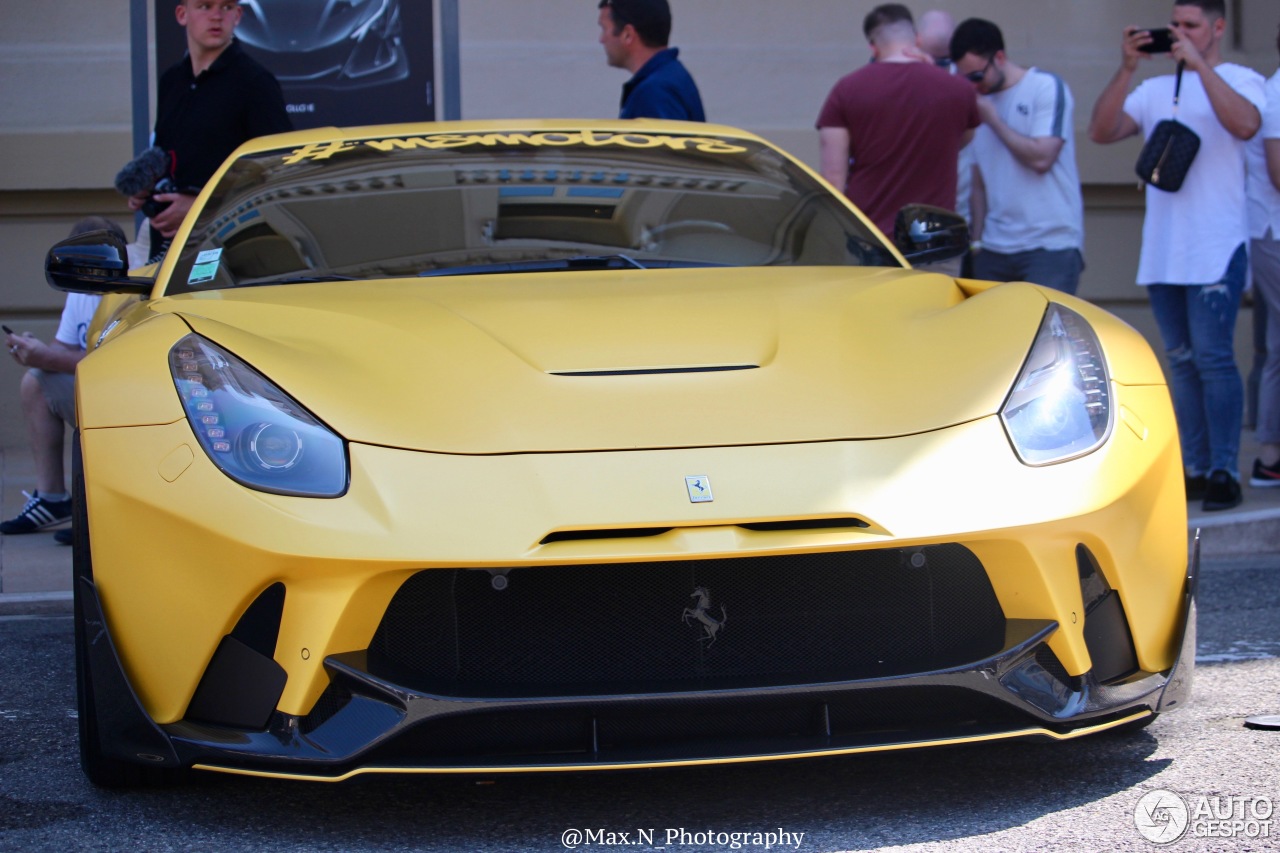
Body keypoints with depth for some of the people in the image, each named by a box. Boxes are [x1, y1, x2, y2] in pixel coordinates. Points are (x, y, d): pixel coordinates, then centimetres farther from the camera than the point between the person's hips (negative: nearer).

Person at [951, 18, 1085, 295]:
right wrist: (977, 240, 12)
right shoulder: (980, 103, 15)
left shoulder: (1046, 87, -2)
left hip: (1050, 244, -6)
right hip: (995, 249, 6)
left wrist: (992, 119, -6)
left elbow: (1041, 158, -13)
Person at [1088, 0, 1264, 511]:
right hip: (1161, 253, 5)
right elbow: (1101, 132, 5)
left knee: (1213, 357, -12)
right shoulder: (1155, 89, 16)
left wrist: (1199, 64, -18)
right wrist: (1126, 69, -5)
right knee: (1182, 362, 8)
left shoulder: (1240, 80, 2)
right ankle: (1195, 469, 12)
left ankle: (1224, 473, -10)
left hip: (1215, 250, -5)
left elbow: (1245, 124, -20)